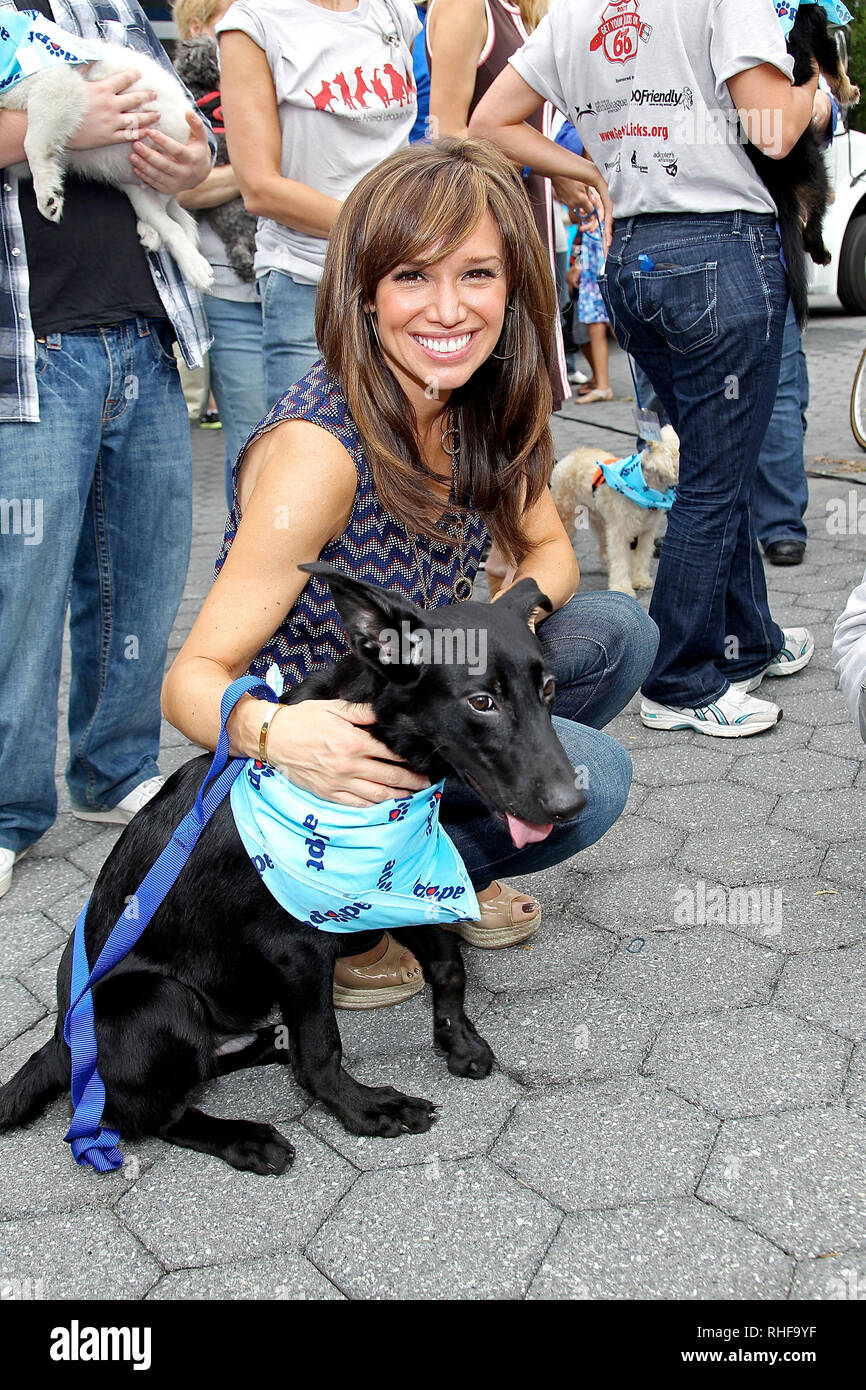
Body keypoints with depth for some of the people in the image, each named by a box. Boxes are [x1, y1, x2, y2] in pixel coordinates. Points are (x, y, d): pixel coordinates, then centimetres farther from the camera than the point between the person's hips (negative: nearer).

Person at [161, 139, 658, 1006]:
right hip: (312, 747, -7)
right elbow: (193, 679, -26)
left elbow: (548, 549, 6)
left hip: (413, 698, 7)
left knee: (618, 631, -1)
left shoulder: (483, 406, -6)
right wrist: (277, 733, -49)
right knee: (593, 776, -21)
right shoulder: (320, 447, -28)